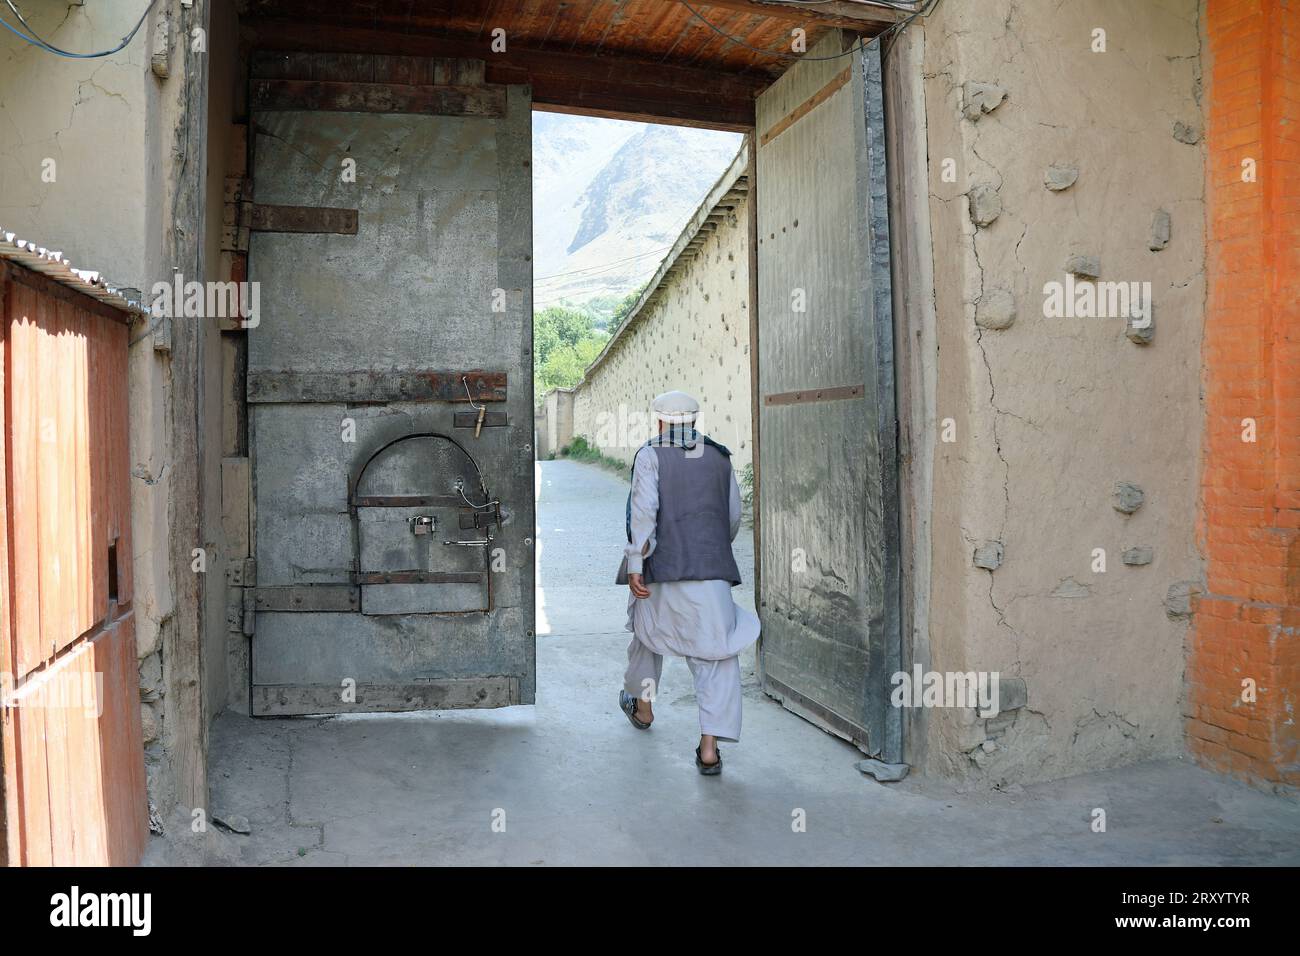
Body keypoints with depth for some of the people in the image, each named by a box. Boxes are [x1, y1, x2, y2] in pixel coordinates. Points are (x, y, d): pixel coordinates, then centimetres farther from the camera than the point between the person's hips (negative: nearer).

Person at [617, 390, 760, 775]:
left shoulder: (650, 455, -1)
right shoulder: (720, 456, 10)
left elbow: (643, 510, -13)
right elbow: (733, 515, 14)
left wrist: (635, 565, -12)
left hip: (662, 568, -1)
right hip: (712, 570, 1)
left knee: (648, 628, 24)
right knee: (717, 654, 0)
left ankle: (642, 705, 44)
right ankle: (709, 746, -10)